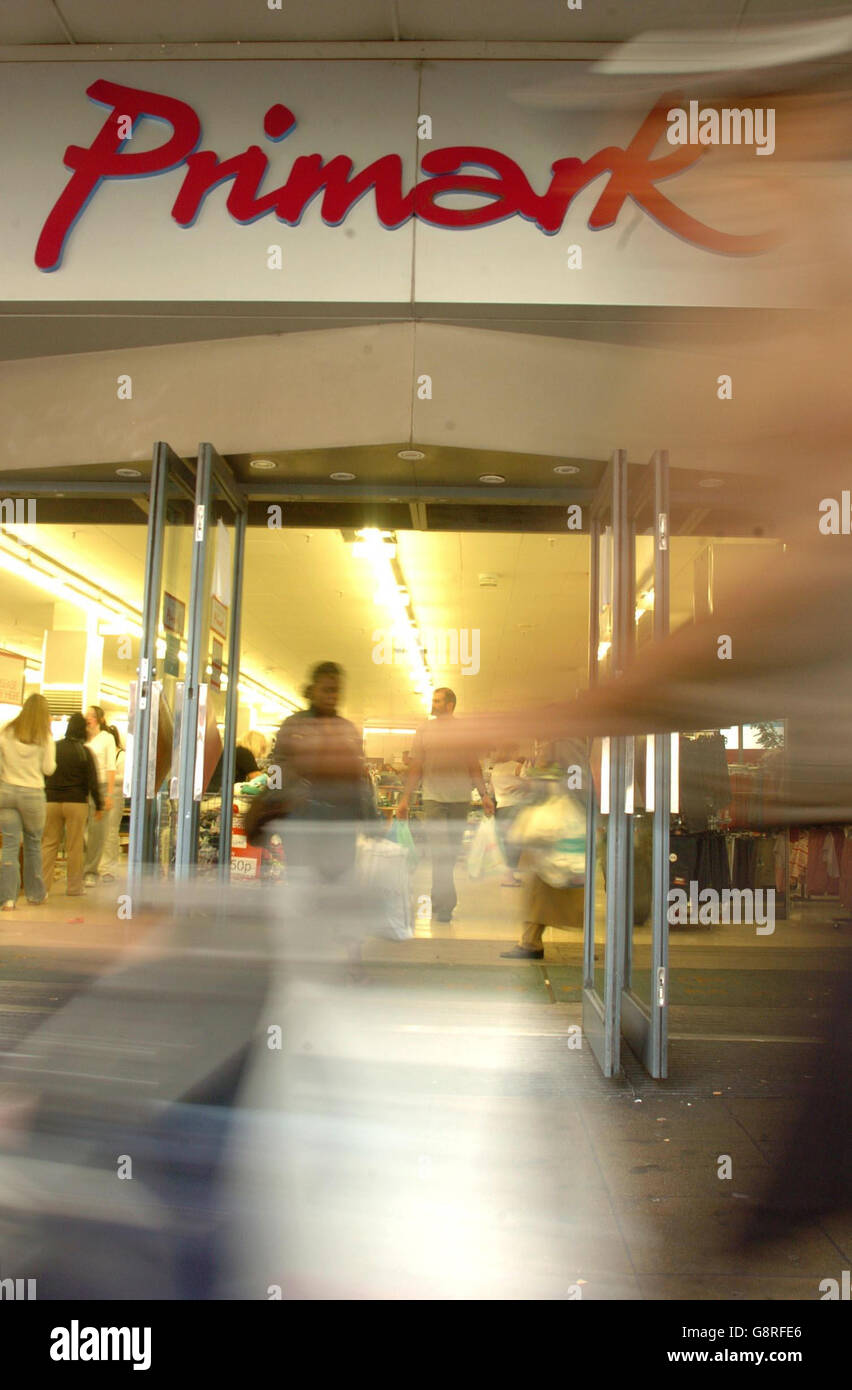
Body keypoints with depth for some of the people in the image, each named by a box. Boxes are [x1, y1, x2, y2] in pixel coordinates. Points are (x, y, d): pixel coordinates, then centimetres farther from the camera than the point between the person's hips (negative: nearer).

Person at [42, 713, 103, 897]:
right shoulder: (84, 752, -5)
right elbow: (92, 781, -5)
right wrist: (99, 805, 2)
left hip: (52, 801, 3)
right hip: (76, 802, -3)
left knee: (49, 843, 8)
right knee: (74, 846, 2)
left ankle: (42, 884, 5)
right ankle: (74, 887, 7)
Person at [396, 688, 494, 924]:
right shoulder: (425, 731, 6)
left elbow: (474, 766, 11)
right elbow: (415, 768, 8)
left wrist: (484, 794, 3)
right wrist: (405, 799, 5)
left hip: (460, 799, 1)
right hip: (433, 799, -1)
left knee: (451, 854, 7)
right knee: (440, 853, -12)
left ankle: (439, 903, 20)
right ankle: (445, 904, -10)